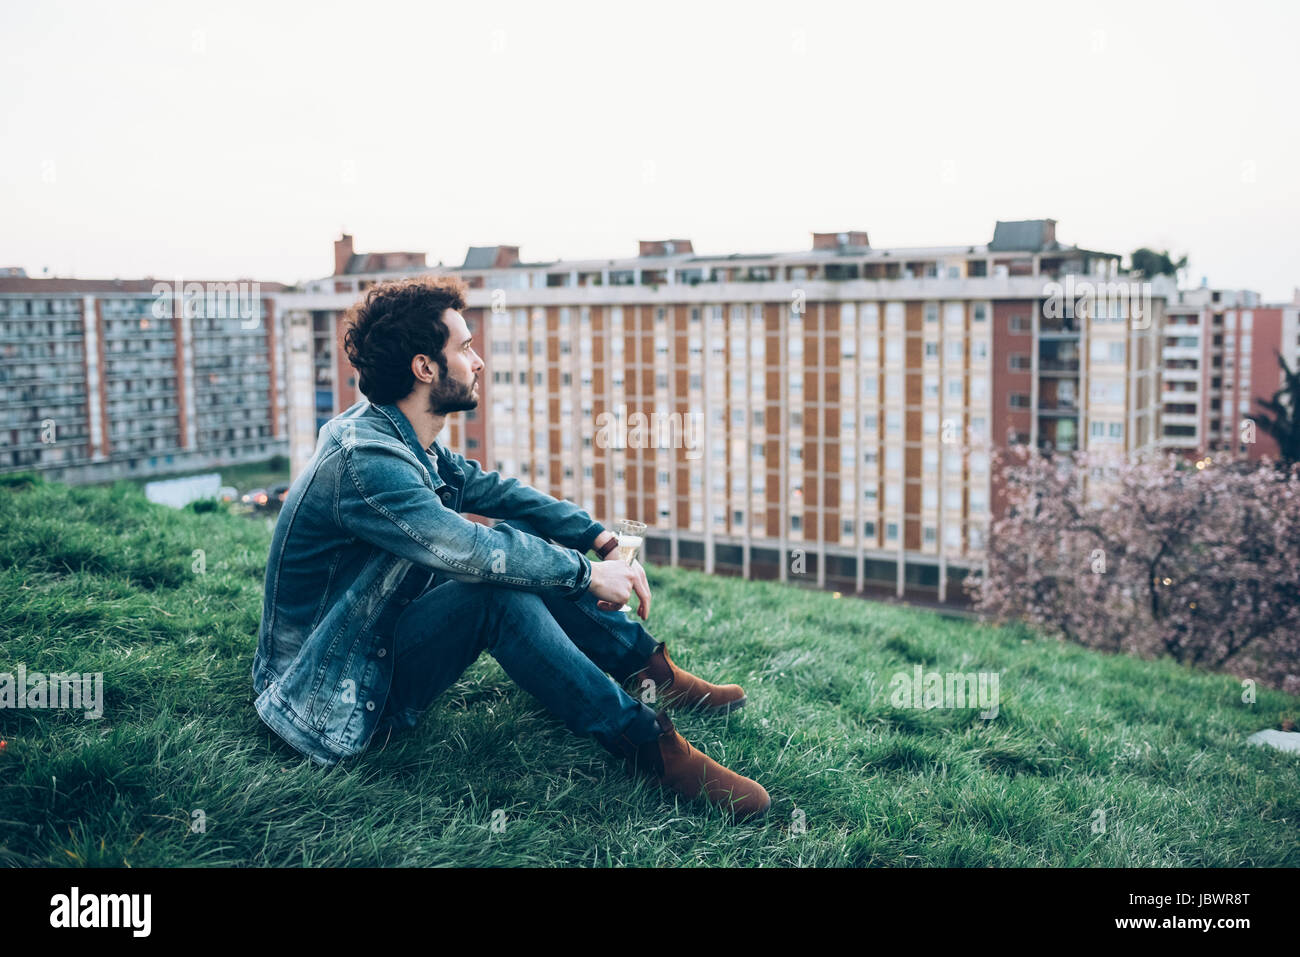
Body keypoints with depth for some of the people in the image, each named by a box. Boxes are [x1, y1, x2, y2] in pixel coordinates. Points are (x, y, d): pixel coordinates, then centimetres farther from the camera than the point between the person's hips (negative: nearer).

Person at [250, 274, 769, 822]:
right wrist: (587, 573, -22)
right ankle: (649, 746, -24)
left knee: (522, 545, 1)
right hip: (336, 703, -10)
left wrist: (601, 537, -4)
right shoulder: (363, 459, -27)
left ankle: (651, 670, 6)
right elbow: (467, 550, -34)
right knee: (499, 589, -29)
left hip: (381, 642, 10)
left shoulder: (406, 442, 3)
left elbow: (494, 490, 7)